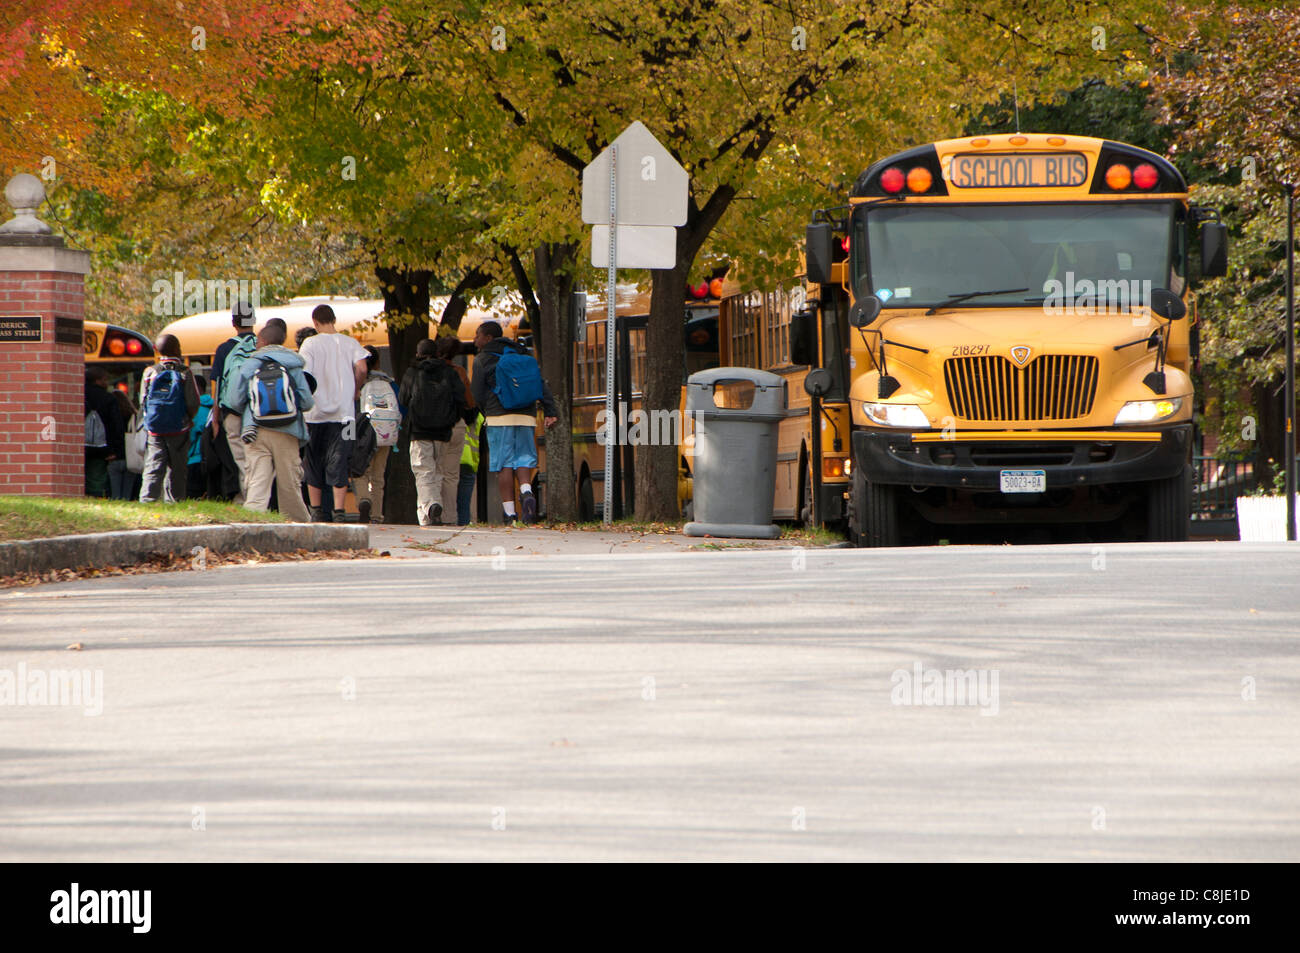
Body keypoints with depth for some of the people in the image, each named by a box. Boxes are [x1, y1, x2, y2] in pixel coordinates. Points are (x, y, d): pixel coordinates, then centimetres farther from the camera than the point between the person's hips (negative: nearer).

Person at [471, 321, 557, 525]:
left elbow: (479, 395, 2)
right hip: (526, 416, 4)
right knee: (523, 459, 11)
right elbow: (541, 386, 8)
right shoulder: (522, 356, 16)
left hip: (500, 416, -4)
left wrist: (487, 416, 19)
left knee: (504, 465, 0)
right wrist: (551, 412, 3)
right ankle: (526, 492, -17)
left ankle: (510, 513, -4)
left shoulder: (482, 360, 2)